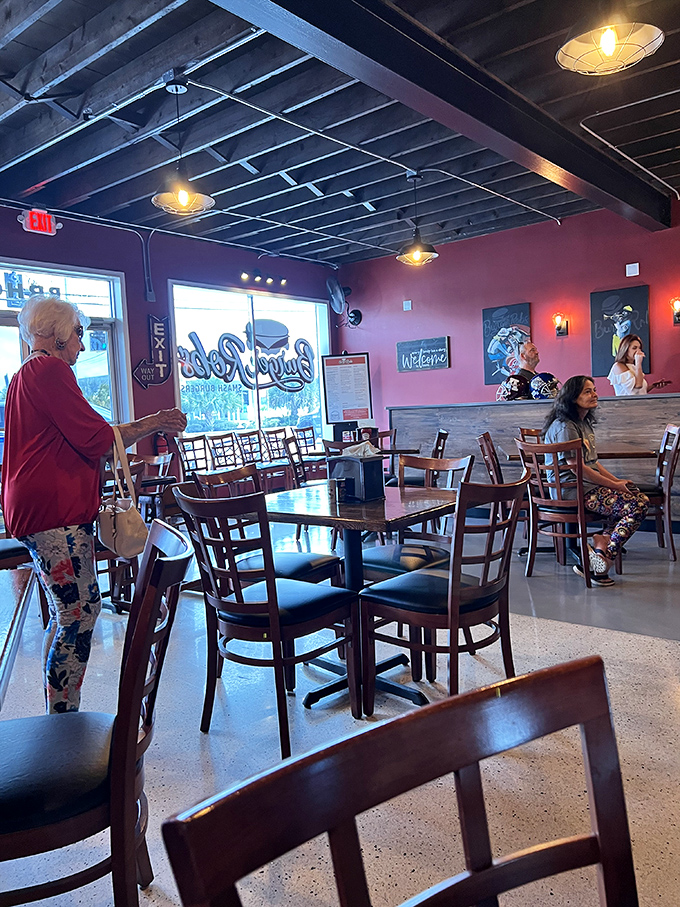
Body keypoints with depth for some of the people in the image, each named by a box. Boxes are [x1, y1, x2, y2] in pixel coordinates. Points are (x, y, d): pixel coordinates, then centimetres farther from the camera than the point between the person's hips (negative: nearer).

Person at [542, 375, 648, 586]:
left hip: (589, 483, 10)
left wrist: (617, 480, 6)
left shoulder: (584, 423, 17)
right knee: (635, 507, -17)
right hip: (572, 490, -10)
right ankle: (602, 561, -13)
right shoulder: (565, 427, -14)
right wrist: (614, 485, -13)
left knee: (642, 500, -2)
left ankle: (602, 541, -3)